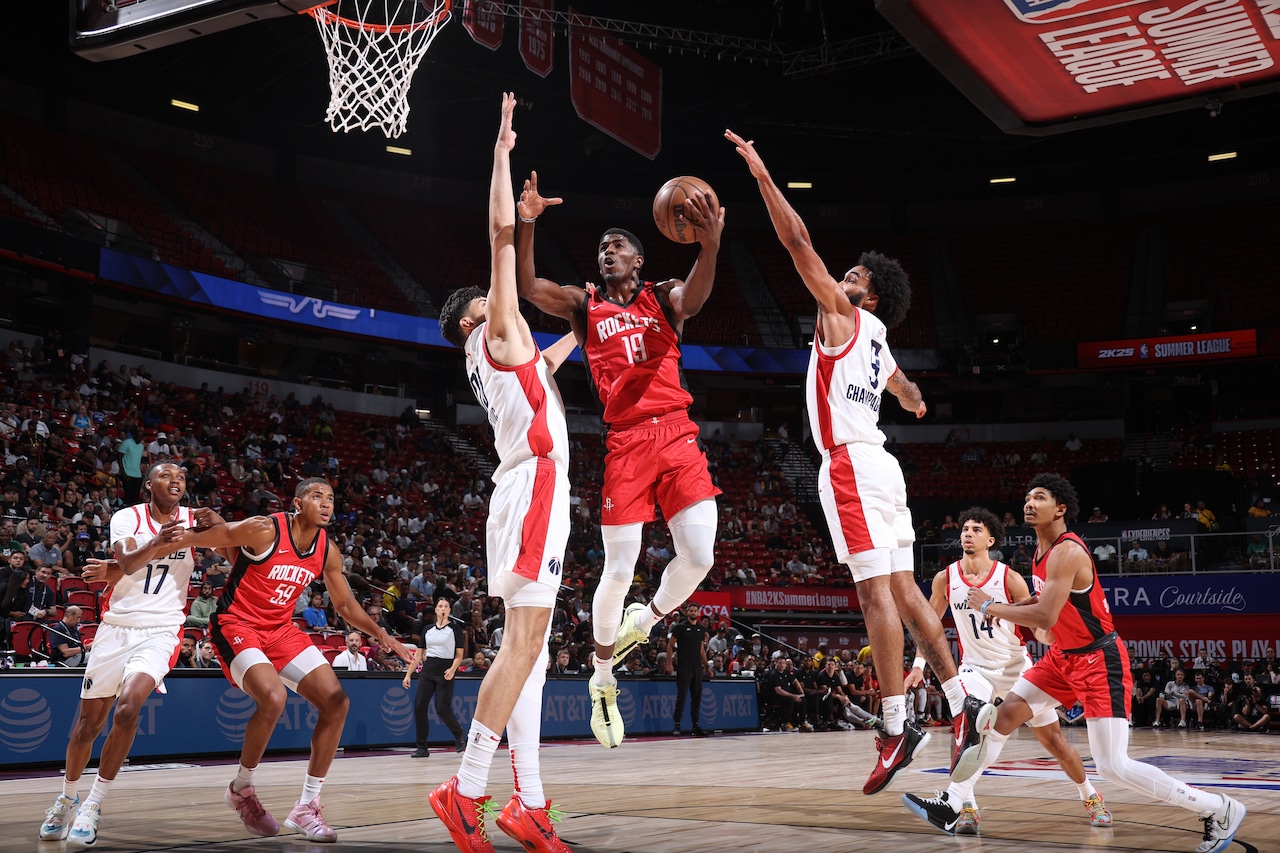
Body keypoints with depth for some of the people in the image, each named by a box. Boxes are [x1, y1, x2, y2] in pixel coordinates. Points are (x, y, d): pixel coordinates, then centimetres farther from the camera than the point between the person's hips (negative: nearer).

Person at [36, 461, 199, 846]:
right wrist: (156, 543, -40)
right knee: (88, 721, 8)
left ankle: (92, 806, -10)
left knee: (127, 709, -23)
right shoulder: (127, 518, -2)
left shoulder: (194, 520, 1)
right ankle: (68, 798, 33)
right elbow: (126, 563, -20)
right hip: (117, 627, 1)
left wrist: (216, 526, -21)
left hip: (160, 632, -1)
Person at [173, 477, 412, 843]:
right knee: (273, 697, -31)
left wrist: (380, 634, 6)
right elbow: (205, 536, -14)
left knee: (336, 702, -4)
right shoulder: (265, 530, -18)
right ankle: (241, 788, -4)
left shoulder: (328, 550, 1)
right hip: (237, 624, -7)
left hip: (282, 630, 7)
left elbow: (344, 604, 15)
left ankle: (306, 807, 5)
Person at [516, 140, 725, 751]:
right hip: (625, 443, -1)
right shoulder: (584, 305, 12)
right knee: (618, 569, -2)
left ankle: (644, 622, 23)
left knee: (699, 556, -8)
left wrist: (710, 244, -35)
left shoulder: (662, 298, 12)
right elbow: (525, 286, -4)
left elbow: (695, 296, -13)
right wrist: (526, 224, -21)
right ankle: (602, 679, 18)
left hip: (677, 435, 1)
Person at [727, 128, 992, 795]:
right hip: (879, 464, 9)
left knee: (876, 593, -11)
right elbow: (903, 389, 43)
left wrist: (762, 176, -4)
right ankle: (963, 704, 14)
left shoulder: (845, 315, 0)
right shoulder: (875, 339, 21)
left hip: (851, 465, -9)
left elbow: (799, 243, -6)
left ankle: (898, 728, -11)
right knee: (904, 592, 11)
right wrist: (912, 398, 66)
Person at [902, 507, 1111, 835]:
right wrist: (919, 665, 5)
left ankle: (1090, 797, 30)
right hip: (976, 668, 0)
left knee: (1053, 739, 6)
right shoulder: (945, 579, -6)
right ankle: (962, 804, -33)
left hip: (1017, 667, 0)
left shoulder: (1009, 578, -12)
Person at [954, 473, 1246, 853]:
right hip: (1063, 657, 9)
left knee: (1113, 767, -12)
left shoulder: (1066, 552, -23)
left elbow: (1045, 617, -31)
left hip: (1099, 661, -9)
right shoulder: (1042, 548, 7)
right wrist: (1010, 607, 9)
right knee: (1007, 711, 5)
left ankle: (1220, 810, 0)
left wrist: (989, 607, -20)